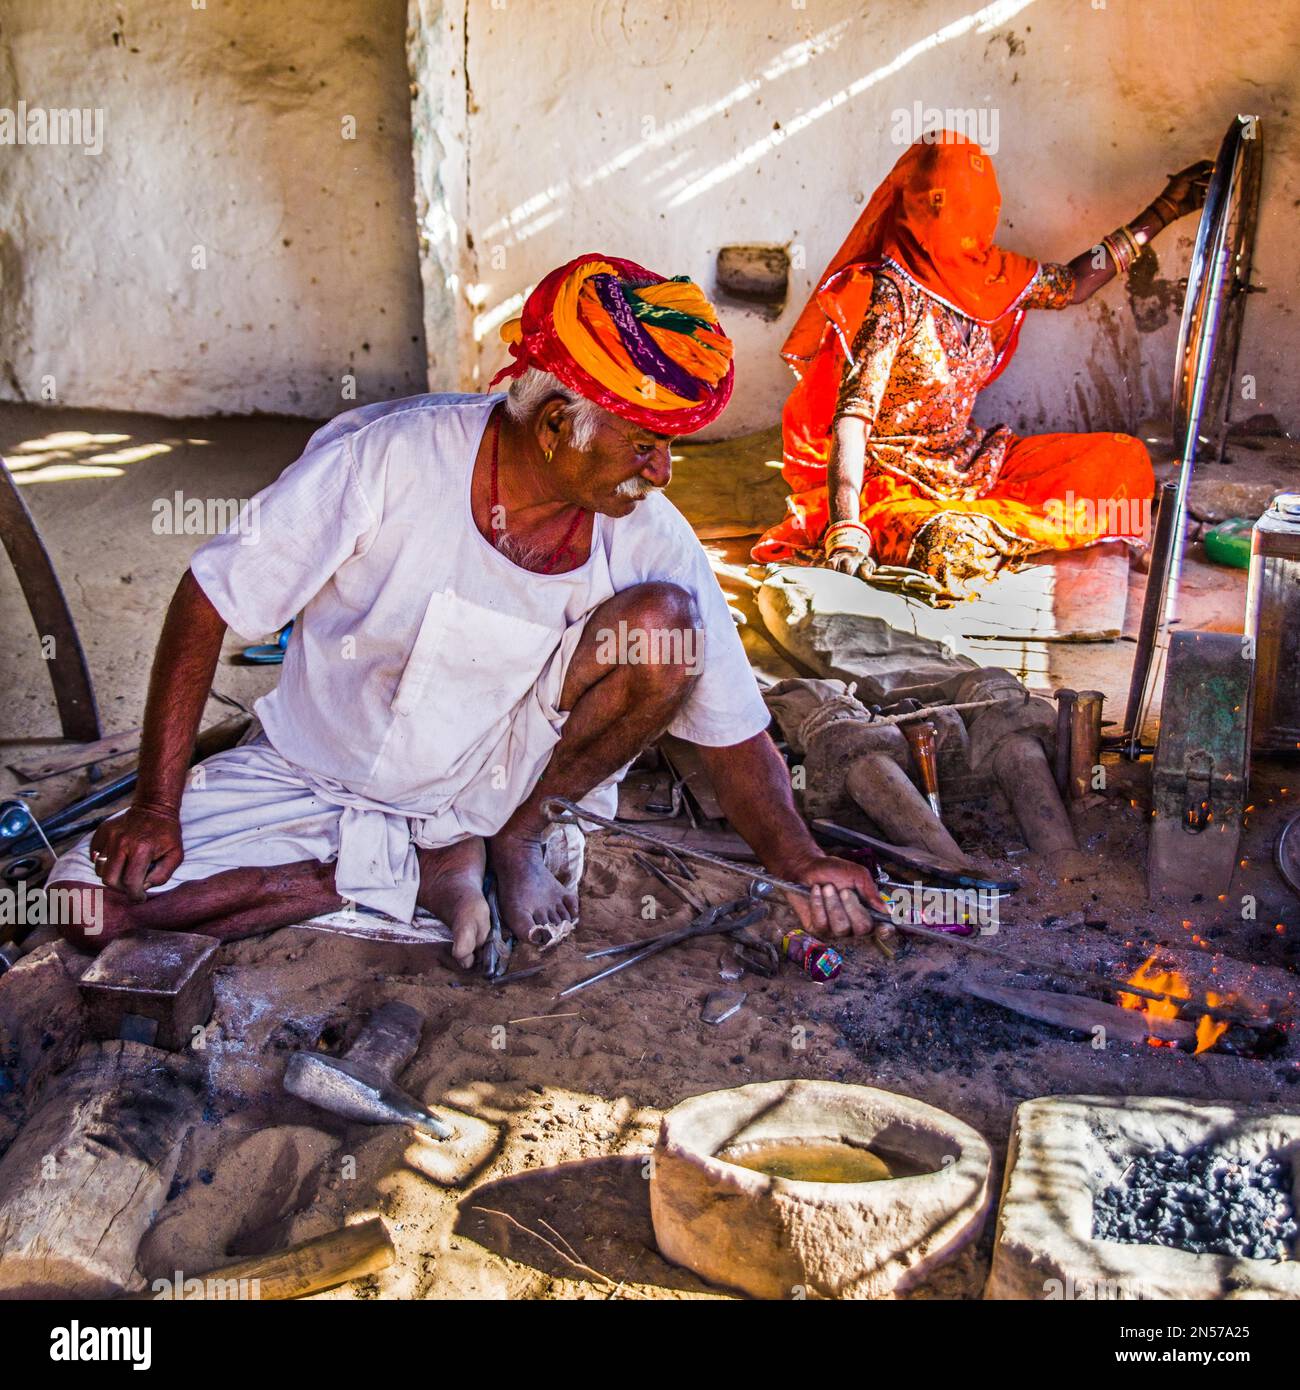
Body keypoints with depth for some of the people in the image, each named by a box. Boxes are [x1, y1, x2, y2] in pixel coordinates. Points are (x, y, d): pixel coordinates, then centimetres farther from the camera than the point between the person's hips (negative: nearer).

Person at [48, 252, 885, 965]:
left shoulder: (652, 540, -17)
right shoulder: (390, 458, -24)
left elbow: (737, 733, -11)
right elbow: (209, 604, -15)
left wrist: (800, 863, -29)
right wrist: (155, 808, -19)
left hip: (495, 775, 0)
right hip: (321, 779, 0)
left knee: (663, 619, -25)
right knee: (94, 899, -19)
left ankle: (514, 836, -2)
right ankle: (423, 870, -8)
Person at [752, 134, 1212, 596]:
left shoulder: (986, 273, 2)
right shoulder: (890, 294, -21)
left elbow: (1071, 284, 22)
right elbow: (852, 415, -29)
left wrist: (1164, 210, 23)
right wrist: (846, 531, -40)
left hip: (965, 463, 8)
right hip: (892, 483, -8)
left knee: (1122, 458, 4)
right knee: (954, 545, -40)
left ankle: (971, 528, 0)